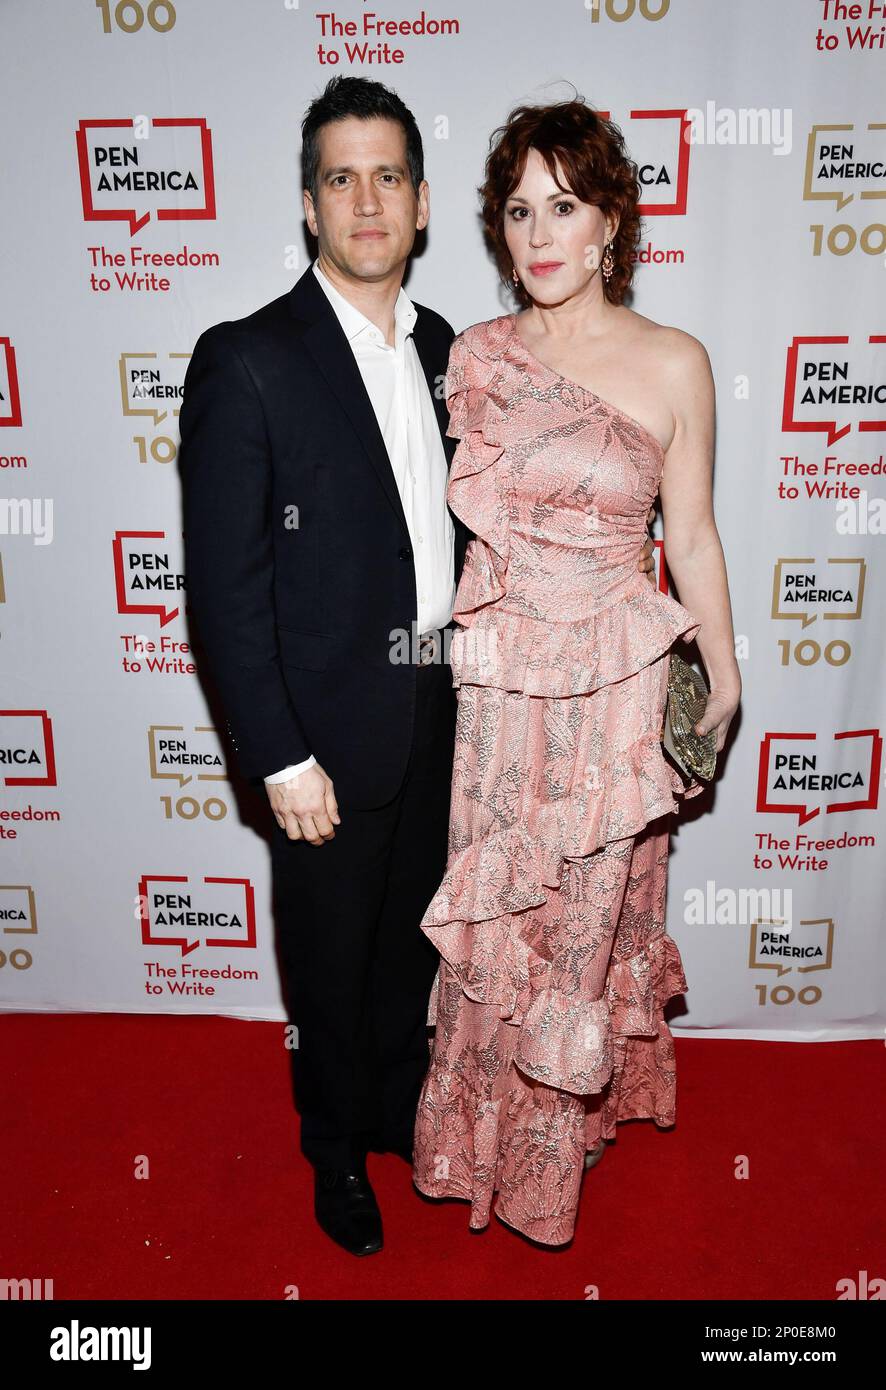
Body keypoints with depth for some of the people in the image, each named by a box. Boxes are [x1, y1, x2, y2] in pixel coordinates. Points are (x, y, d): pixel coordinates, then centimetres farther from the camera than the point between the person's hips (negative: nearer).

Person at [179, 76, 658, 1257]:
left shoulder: (445, 350, 6)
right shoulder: (246, 362, -13)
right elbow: (225, 585, -15)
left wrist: (468, 678, 9)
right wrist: (282, 759, -17)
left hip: (437, 714, 6)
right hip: (330, 728, -5)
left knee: (413, 935, 22)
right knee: (331, 958, 14)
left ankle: (401, 1108, 47)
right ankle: (337, 1150, 40)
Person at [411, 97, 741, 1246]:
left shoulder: (674, 364, -5)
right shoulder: (473, 354, 2)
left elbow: (691, 534, 2)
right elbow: (443, 511, 9)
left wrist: (723, 670, 7)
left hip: (610, 681, -2)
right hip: (488, 675, 2)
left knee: (584, 909, 12)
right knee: (487, 913, 14)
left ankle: (554, 1144, 38)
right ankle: (478, 1126, 41)